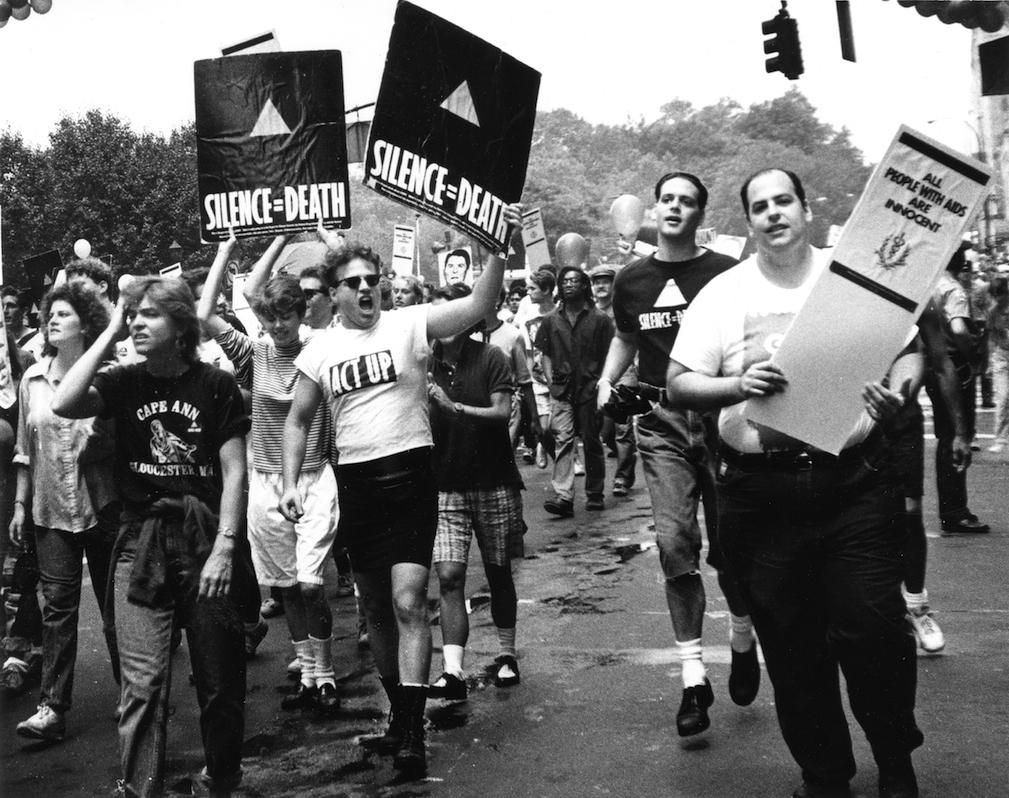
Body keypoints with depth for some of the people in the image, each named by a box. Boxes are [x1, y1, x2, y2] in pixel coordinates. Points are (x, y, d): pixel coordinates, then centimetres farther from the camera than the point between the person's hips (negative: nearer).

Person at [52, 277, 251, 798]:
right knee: (143, 682, -4)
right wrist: (109, 333, -9)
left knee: (219, 679, 8)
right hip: (141, 540, 1)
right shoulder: (124, 383, 5)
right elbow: (64, 404, -15)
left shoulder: (214, 385, 0)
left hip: (205, 535, -1)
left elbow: (234, 472, -2)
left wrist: (223, 547, -10)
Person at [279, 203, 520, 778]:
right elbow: (299, 420, 15)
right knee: (377, 608, 14)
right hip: (355, 483, 4)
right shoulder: (320, 350, 7)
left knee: (409, 602, -13)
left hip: (409, 476, -4)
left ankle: (412, 730, -9)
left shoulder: (411, 324, -3)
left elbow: (479, 306, -16)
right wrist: (291, 482, 5)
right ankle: (399, 708, 32)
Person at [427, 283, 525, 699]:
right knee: (449, 575, -10)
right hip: (446, 486, 1)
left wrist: (453, 407, -23)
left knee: (498, 571, 10)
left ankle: (506, 654, 27)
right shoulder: (426, 364, 3)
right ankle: (453, 670, -12)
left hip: (494, 484, -1)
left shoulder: (490, 358, -4)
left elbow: (502, 413, -14)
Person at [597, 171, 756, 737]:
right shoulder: (632, 281, 10)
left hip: (720, 418, -2)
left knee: (728, 547, 4)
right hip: (660, 423, 2)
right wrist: (607, 383, 10)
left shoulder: (727, 274, -1)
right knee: (675, 543, -7)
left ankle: (743, 637, 34)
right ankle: (694, 677, 0)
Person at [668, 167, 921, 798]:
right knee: (791, 644, 7)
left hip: (854, 480, 0)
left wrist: (897, 394, -13)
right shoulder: (724, 293, 5)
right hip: (763, 491, 1)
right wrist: (738, 385, -18)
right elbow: (679, 385, 1)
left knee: (872, 629, -3)